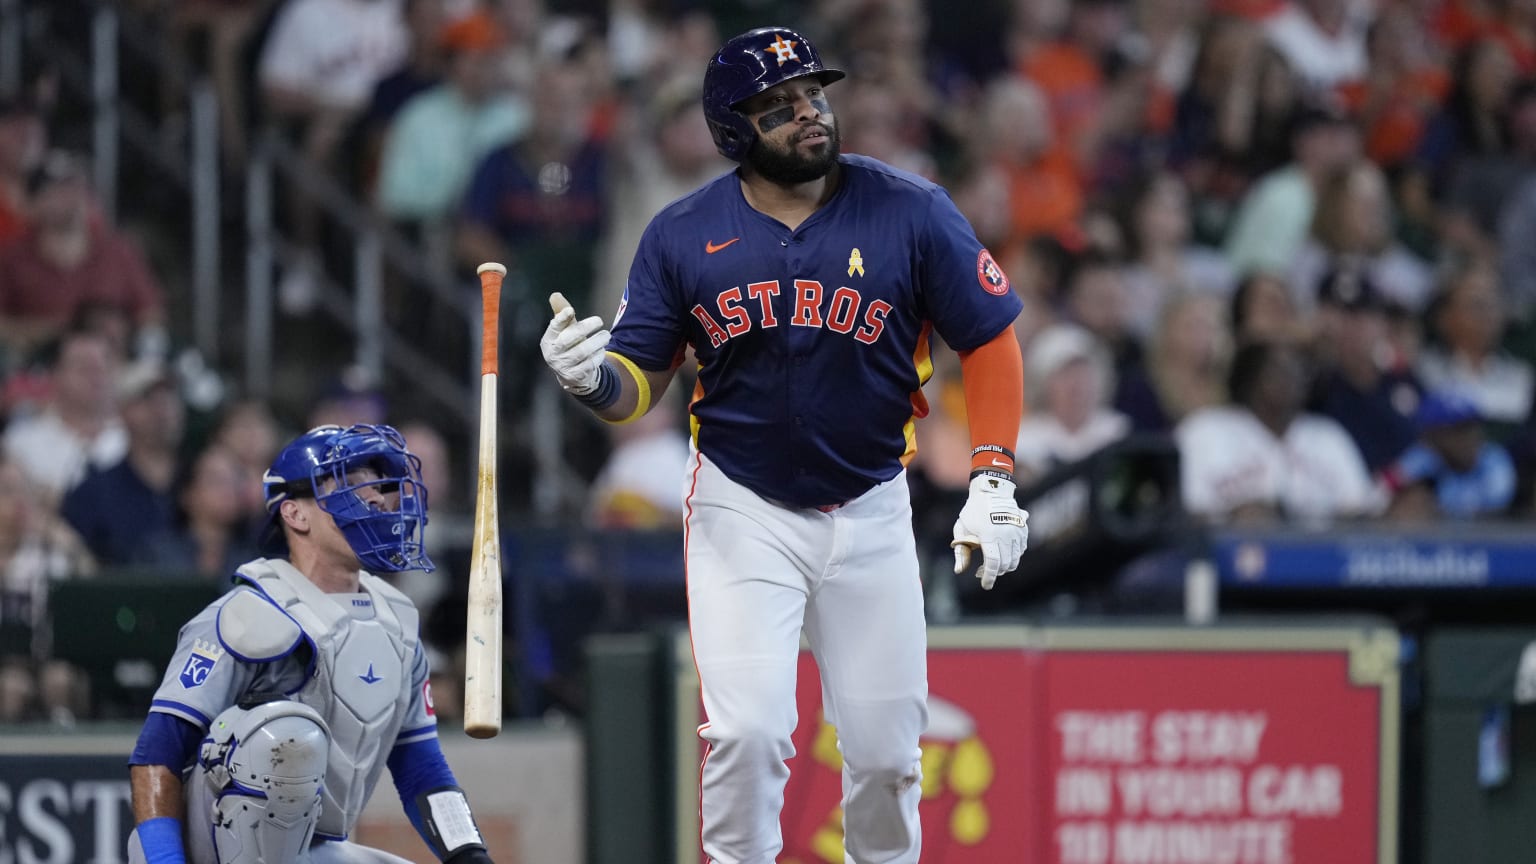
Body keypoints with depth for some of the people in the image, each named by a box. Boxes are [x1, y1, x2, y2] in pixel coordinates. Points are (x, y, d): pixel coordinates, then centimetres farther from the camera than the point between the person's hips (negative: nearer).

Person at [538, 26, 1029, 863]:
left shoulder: (909, 211, -8)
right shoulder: (682, 235, -5)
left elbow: (989, 341, -1)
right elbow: (638, 384, 1)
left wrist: (992, 482, -10)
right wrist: (590, 378, -23)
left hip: (871, 512, 1)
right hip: (742, 510, -1)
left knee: (884, 747, 3)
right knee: (748, 732, -13)